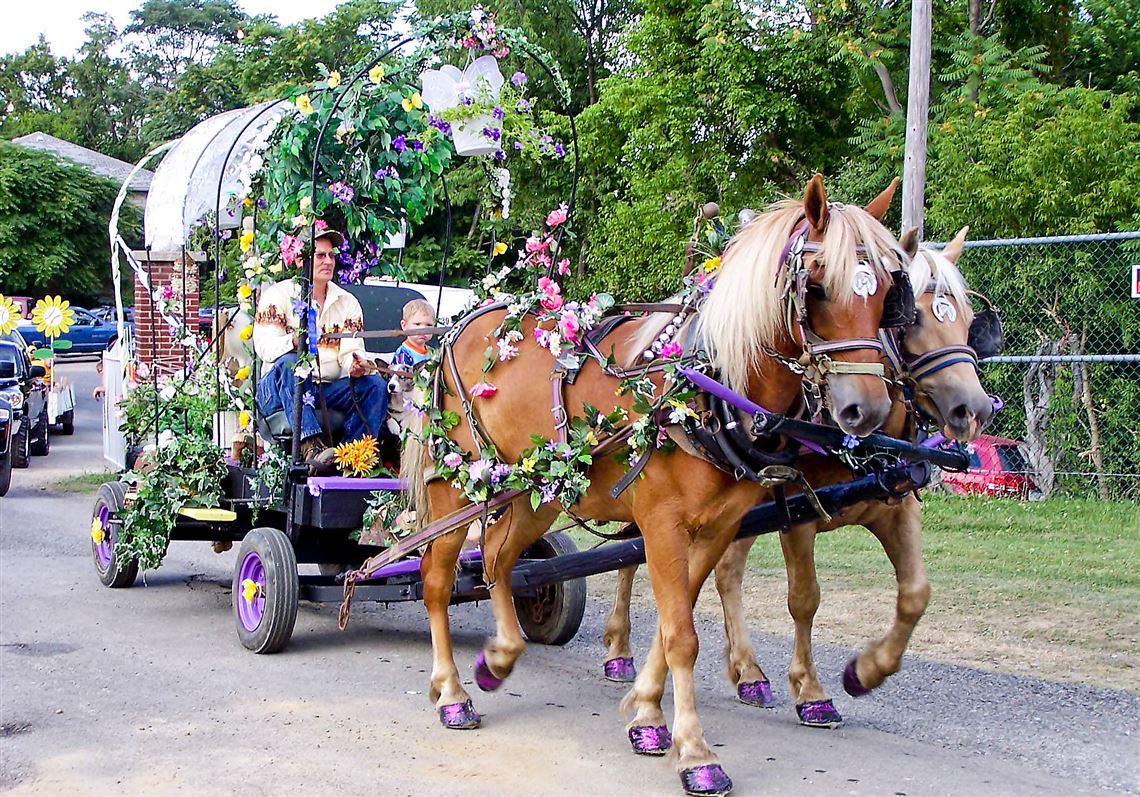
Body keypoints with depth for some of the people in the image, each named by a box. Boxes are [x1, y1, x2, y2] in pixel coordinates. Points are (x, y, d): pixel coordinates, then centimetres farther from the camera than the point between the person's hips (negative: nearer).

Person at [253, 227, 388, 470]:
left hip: (328, 390, 4)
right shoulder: (278, 295, 0)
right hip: (278, 391, -4)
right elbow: (264, 346, -15)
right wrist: (294, 341, -37)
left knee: (376, 385, -18)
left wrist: (355, 365, -24)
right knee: (290, 363, -35)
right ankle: (310, 446, -50)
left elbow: (351, 351, 1)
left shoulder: (347, 302, 12)